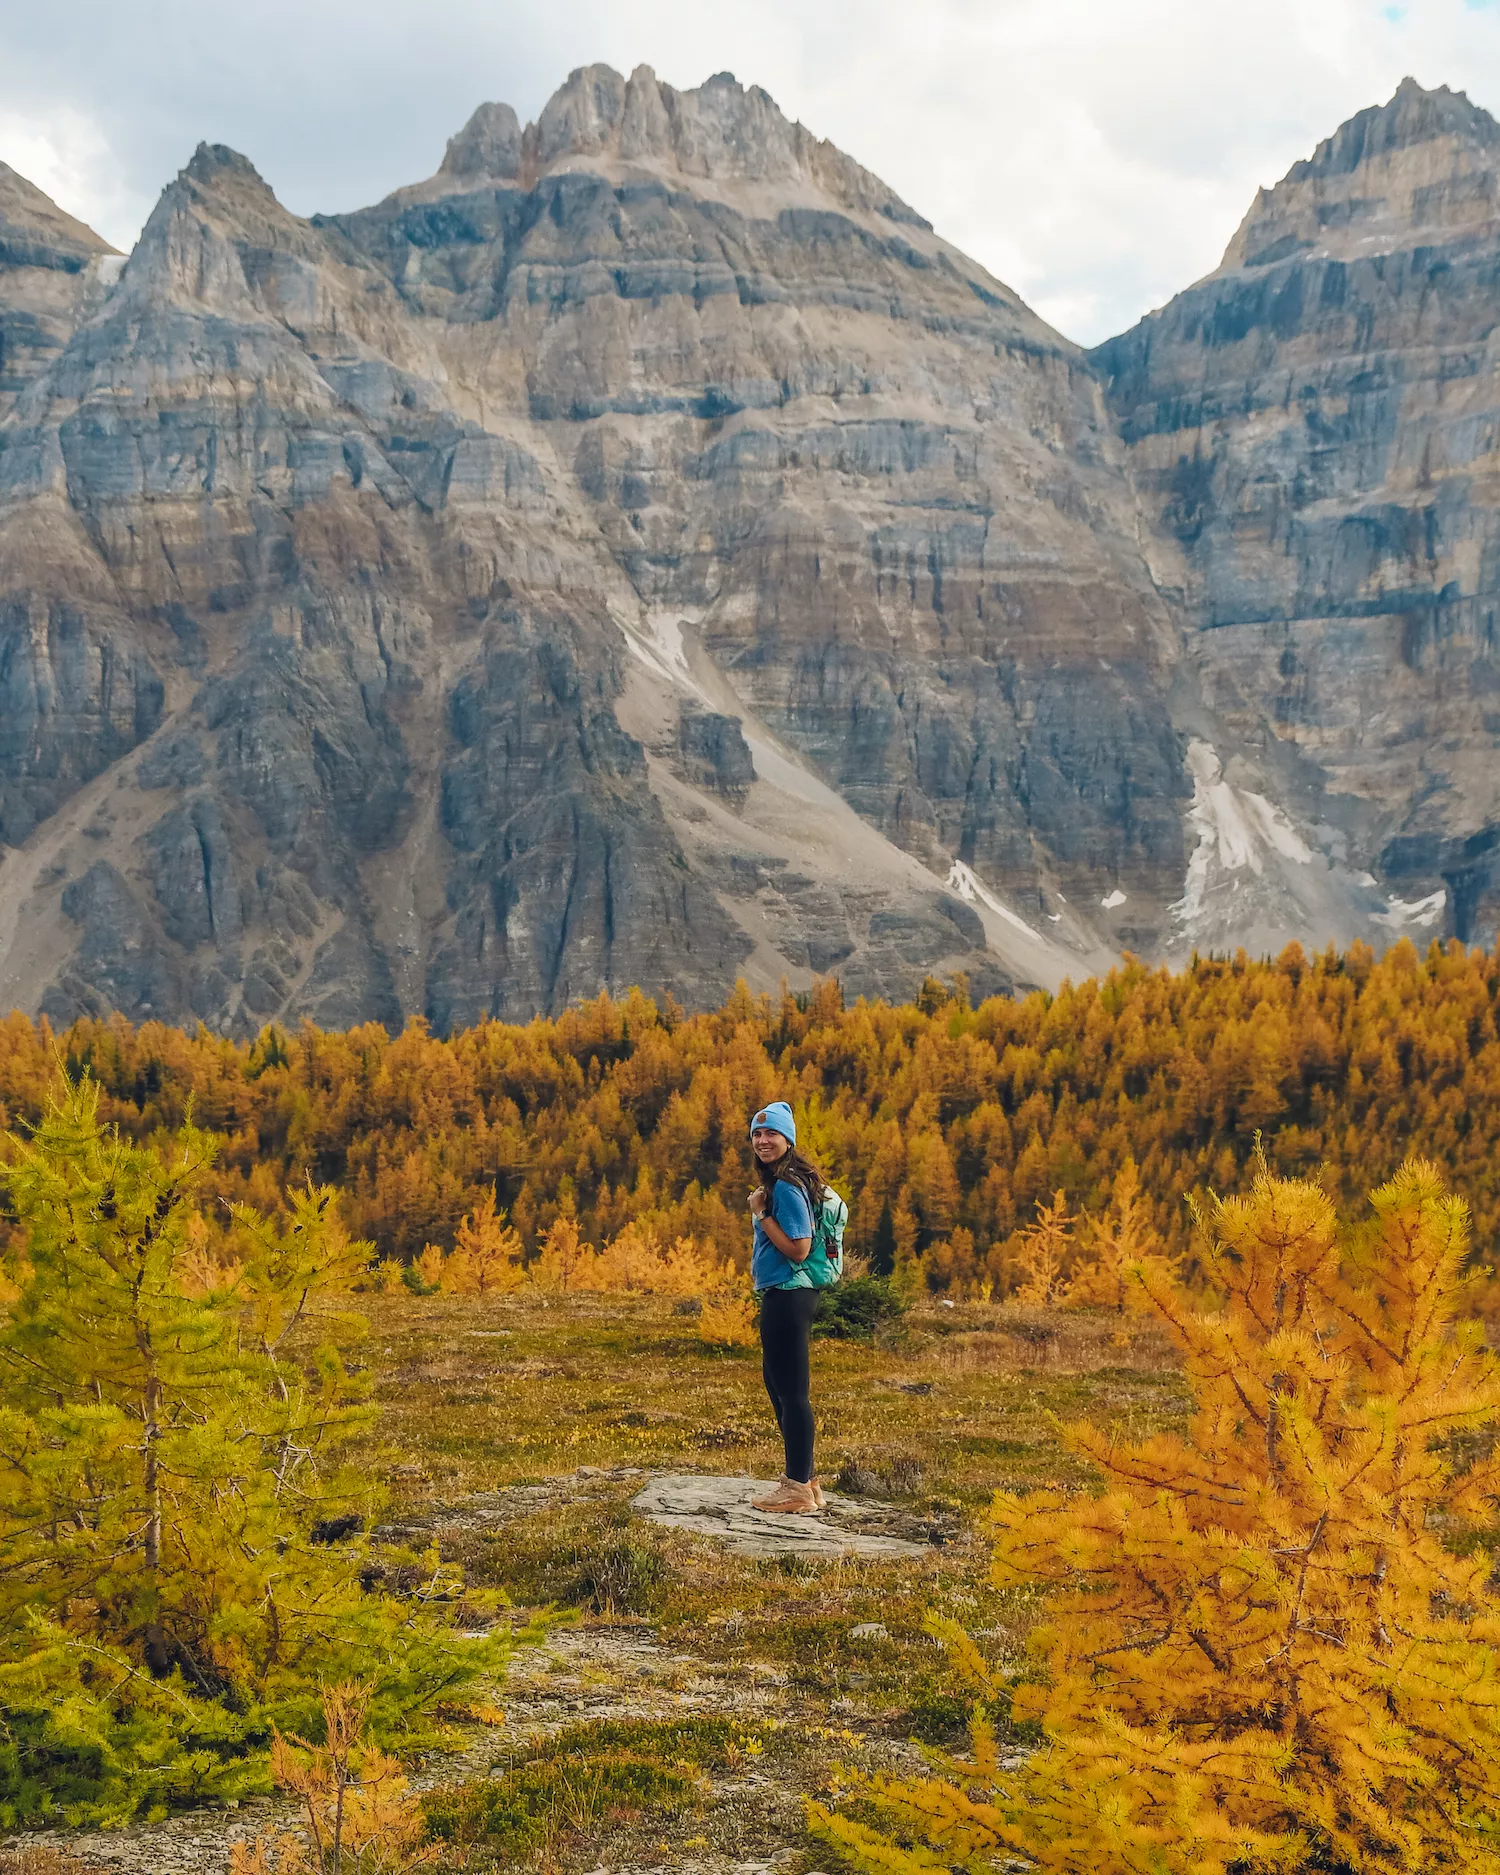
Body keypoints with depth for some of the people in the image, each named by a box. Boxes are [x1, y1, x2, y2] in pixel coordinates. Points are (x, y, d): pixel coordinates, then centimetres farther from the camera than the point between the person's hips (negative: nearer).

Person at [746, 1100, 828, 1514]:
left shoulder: (786, 1187, -17)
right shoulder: (776, 1182, 15)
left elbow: (798, 1248, -21)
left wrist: (761, 1214, -16)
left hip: (788, 1294, -11)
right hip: (781, 1293, 11)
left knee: (791, 1387, -5)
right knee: (779, 1382, 18)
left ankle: (798, 1488, 2)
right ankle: (803, 1479, 27)